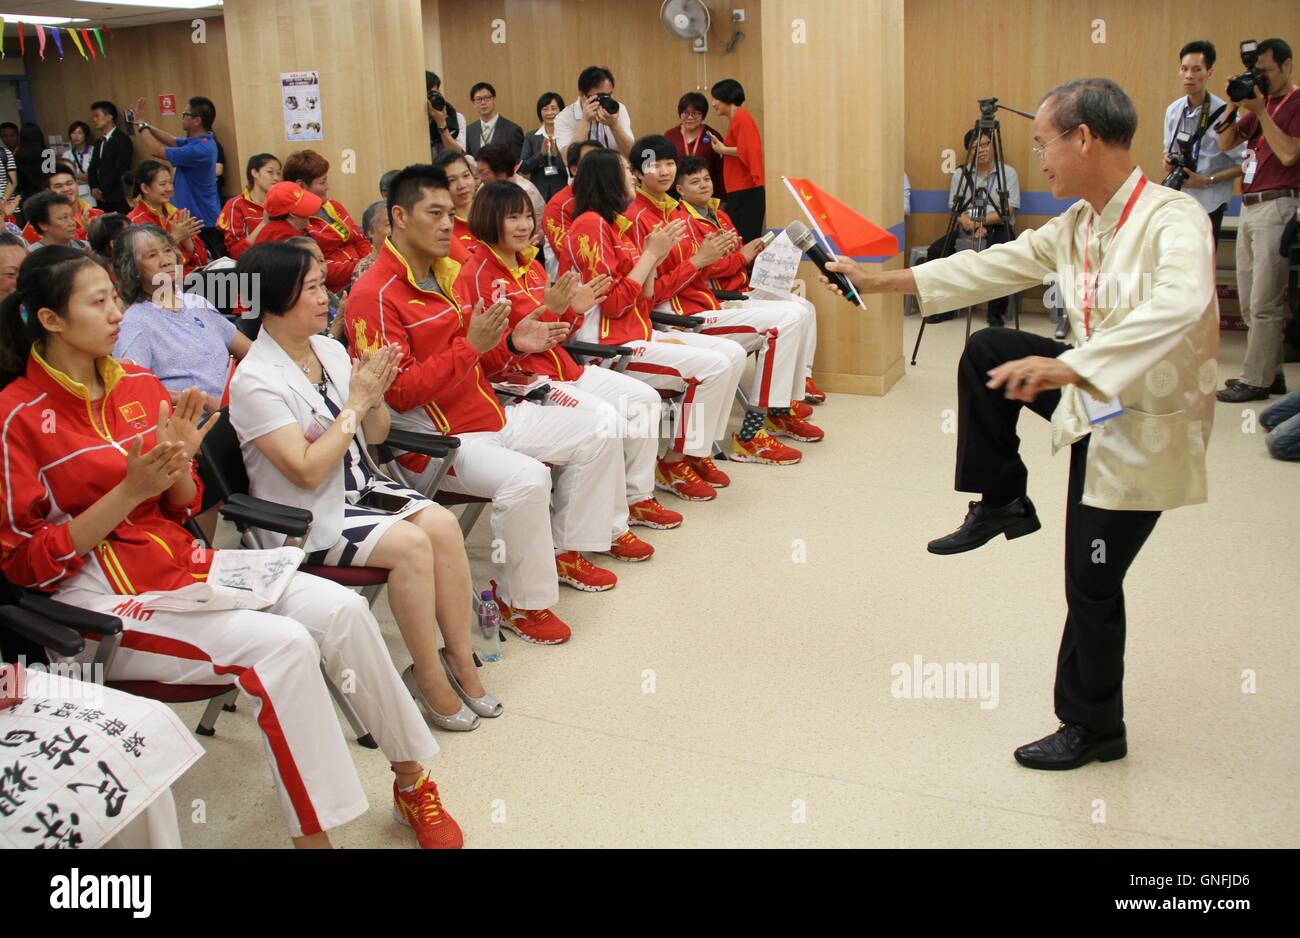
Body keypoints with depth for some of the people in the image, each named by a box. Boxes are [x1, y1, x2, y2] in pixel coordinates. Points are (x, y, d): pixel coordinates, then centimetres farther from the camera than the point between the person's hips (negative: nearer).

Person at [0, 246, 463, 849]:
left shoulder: (138, 385, 7)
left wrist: (181, 464, -9)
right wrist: (131, 491, -18)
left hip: (179, 562, 6)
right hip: (101, 600, -6)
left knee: (341, 608, -14)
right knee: (282, 644, -27)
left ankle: (411, 779, 0)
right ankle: (313, 834, -15)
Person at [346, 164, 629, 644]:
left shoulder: (448, 273, 11)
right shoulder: (374, 296, -16)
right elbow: (400, 393, -22)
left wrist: (511, 344, 0)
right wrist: (471, 345, -27)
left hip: (489, 415, 9)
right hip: (433, 439, -9)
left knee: (597, 436, 9)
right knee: (526, 478, -34)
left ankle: (564, 551, 19)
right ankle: (521, 601, -13)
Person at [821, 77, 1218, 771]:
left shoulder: (1172, 219, -25)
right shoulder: (1075, 225, 2)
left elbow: (1180, 306, -44)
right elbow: (992, 267, 8)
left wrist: (1070, 366, -53)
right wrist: (878, 280, 7)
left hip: (1146, 427, -7)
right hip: (1096, 391, 7)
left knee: (1091, 583, 1)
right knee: (986, 353, -5)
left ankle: (1093, 726, 24)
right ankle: (1001, 504, 11)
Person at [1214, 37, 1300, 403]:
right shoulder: (1262, 102, 17)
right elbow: (1226, 143, 15)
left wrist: (1260, 111, -13)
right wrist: (1234, 105, 2)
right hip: (1250, 207, 9)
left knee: (1264, 302, -7)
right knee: (1250, 300, 11)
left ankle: (1256, 380, -3)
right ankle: (1271, 372, 19)